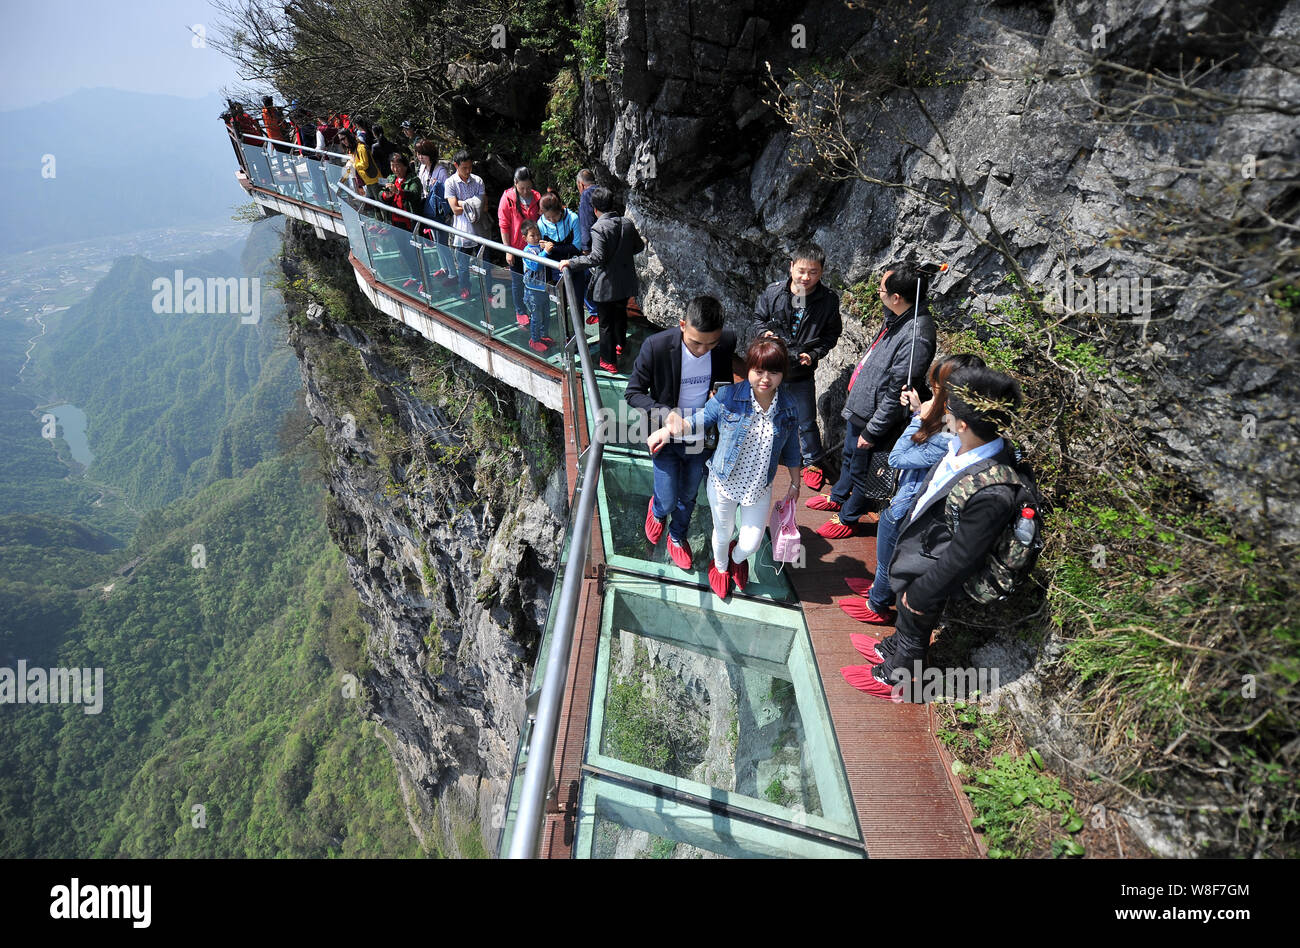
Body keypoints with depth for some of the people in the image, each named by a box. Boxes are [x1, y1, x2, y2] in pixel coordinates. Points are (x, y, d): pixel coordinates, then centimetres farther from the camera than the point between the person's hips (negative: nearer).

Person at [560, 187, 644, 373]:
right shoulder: (627, 223, 0)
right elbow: (639, 246, 12)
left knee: (606, 323, 6)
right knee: (620, 314, 28)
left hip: (606, 285, -6)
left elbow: (597, 258, -28)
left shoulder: (599, 228, -20)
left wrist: (571, 262, -22)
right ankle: (620, 345, 49)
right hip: (625, 282, 7)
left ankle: (609, 361, 14)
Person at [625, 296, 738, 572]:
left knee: (688, 497, 23)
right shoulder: (656, 347, -28)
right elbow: (633, 393, -16)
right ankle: (657, 508, 47)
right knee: (668, 502, 7)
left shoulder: (727, 342, -18)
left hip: (702, 439, 3)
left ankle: (677, 537, 54)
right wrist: (662, 412, -31)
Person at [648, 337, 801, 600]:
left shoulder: (788, 410, -10)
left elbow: (791, 451, 3)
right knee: (723, 534, 20)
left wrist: (795, 484, 13)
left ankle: (737, 559, 51)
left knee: (751, 545, 9)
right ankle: (720, 567, 57)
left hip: (760, 488, 2)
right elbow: (697, 420, -9)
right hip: (724, 483, -1)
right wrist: (668, 429, -28)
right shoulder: (728, 398, -18)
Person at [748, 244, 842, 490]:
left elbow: (831, 334, 0)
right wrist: (764, 332, -20)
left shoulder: (828, 301, -10)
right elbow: (756, 320, 2)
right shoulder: (772, 292, -11)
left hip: (802, 375, -1)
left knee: (807, 422, 12)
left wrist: (814, 354, -16)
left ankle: (812, 462, 35)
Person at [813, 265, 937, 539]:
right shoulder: (896, 318, -3)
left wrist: (871, 432, -21)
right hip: (859, 406, 9)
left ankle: (850, 517, 35)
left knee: (861, 470, 13)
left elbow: (897, 394, -28)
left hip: (874, 416, -9)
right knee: (849, 456, 28)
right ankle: (838, 497, 52)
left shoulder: (916, 337, -31)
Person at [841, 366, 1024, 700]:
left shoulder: (991, 494, -40)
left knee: (914, 628, 23)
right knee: (906, 620, 33)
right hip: (916, 544, 7)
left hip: (928, 570, -7)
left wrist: (920, 595, -16)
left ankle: (892, 679, 50)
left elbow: (961, 559, -27)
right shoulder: (965, 447, -17)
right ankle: (893, 652, 62)